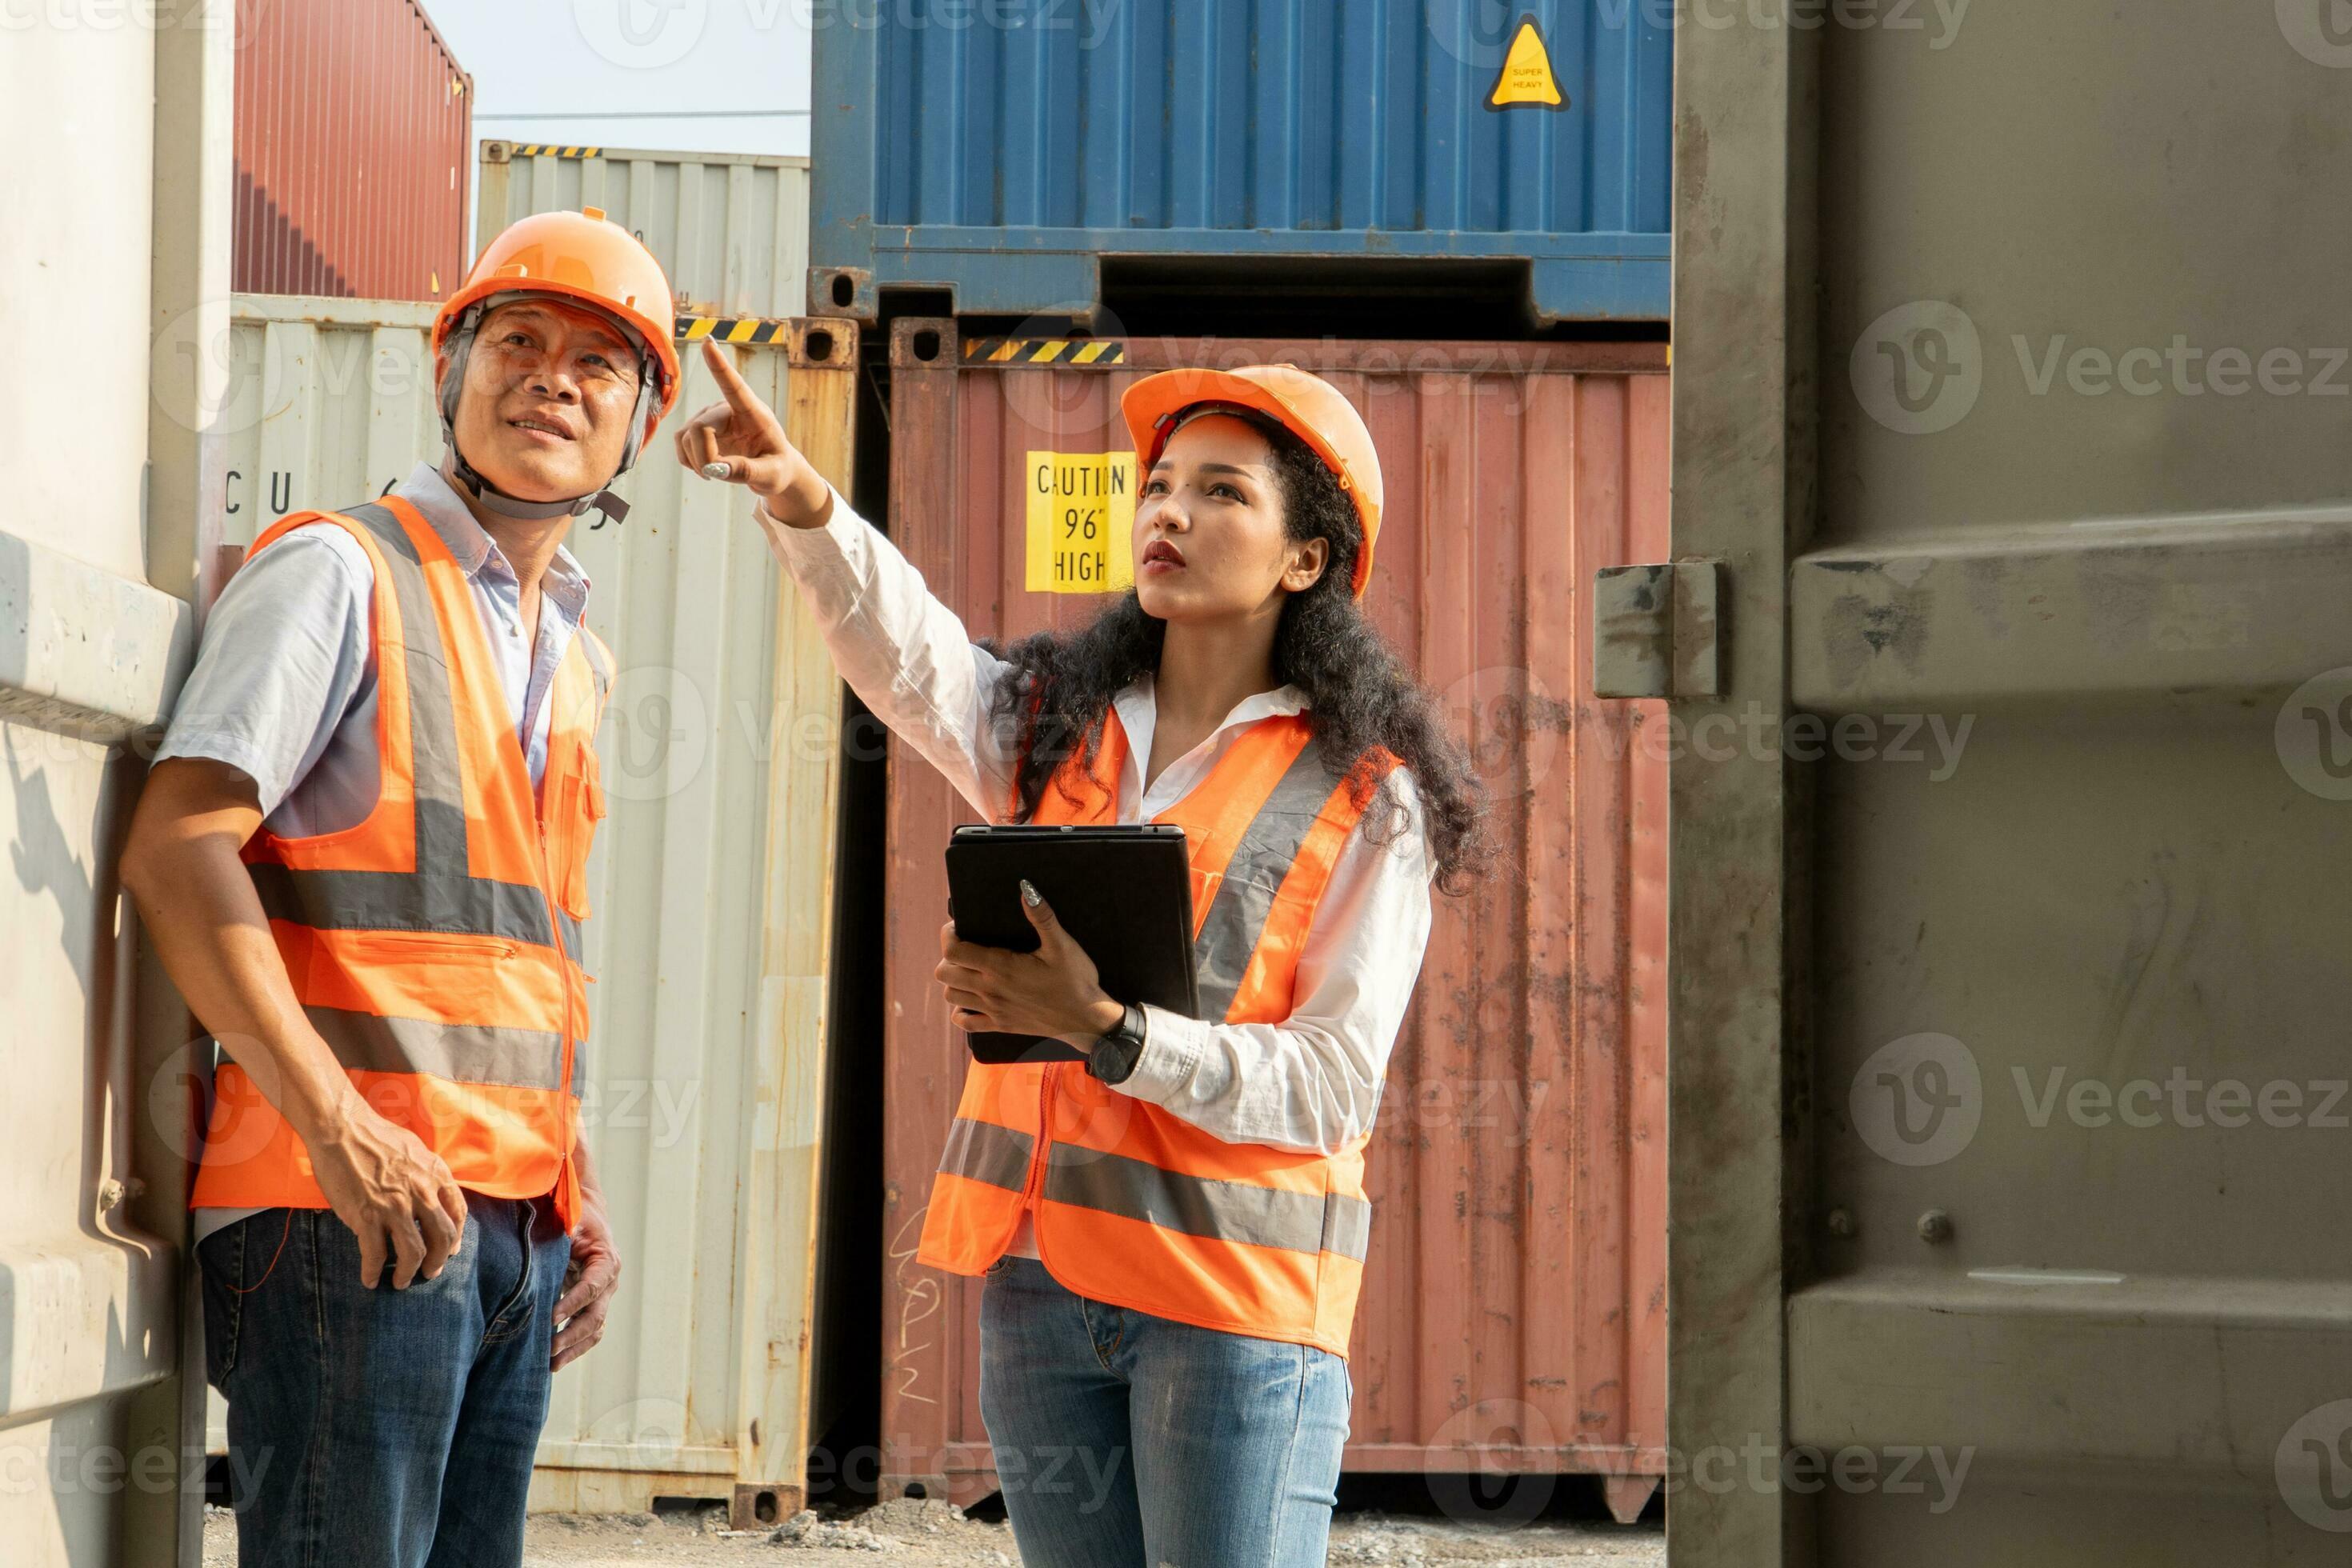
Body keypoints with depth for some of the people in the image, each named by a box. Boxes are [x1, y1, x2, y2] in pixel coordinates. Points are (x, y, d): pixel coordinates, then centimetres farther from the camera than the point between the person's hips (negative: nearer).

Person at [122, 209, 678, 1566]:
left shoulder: (576, 655, 20)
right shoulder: (342, 574, -4)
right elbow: (178, 849, -15)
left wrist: (576, 1191, 15)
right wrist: (339, 1128, -22)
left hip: (516, 1224, 8)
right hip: (357, 1205, -8)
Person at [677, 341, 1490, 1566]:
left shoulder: (1365, 798, -2)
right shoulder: (1053, 728, 11)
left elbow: (1332, 1086, -9)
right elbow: (907, 652, -11)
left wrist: (1108, 1029, -22)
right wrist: (803, 505, -31)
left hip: (1233, 1289, -4)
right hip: (1042, 1267, 5)